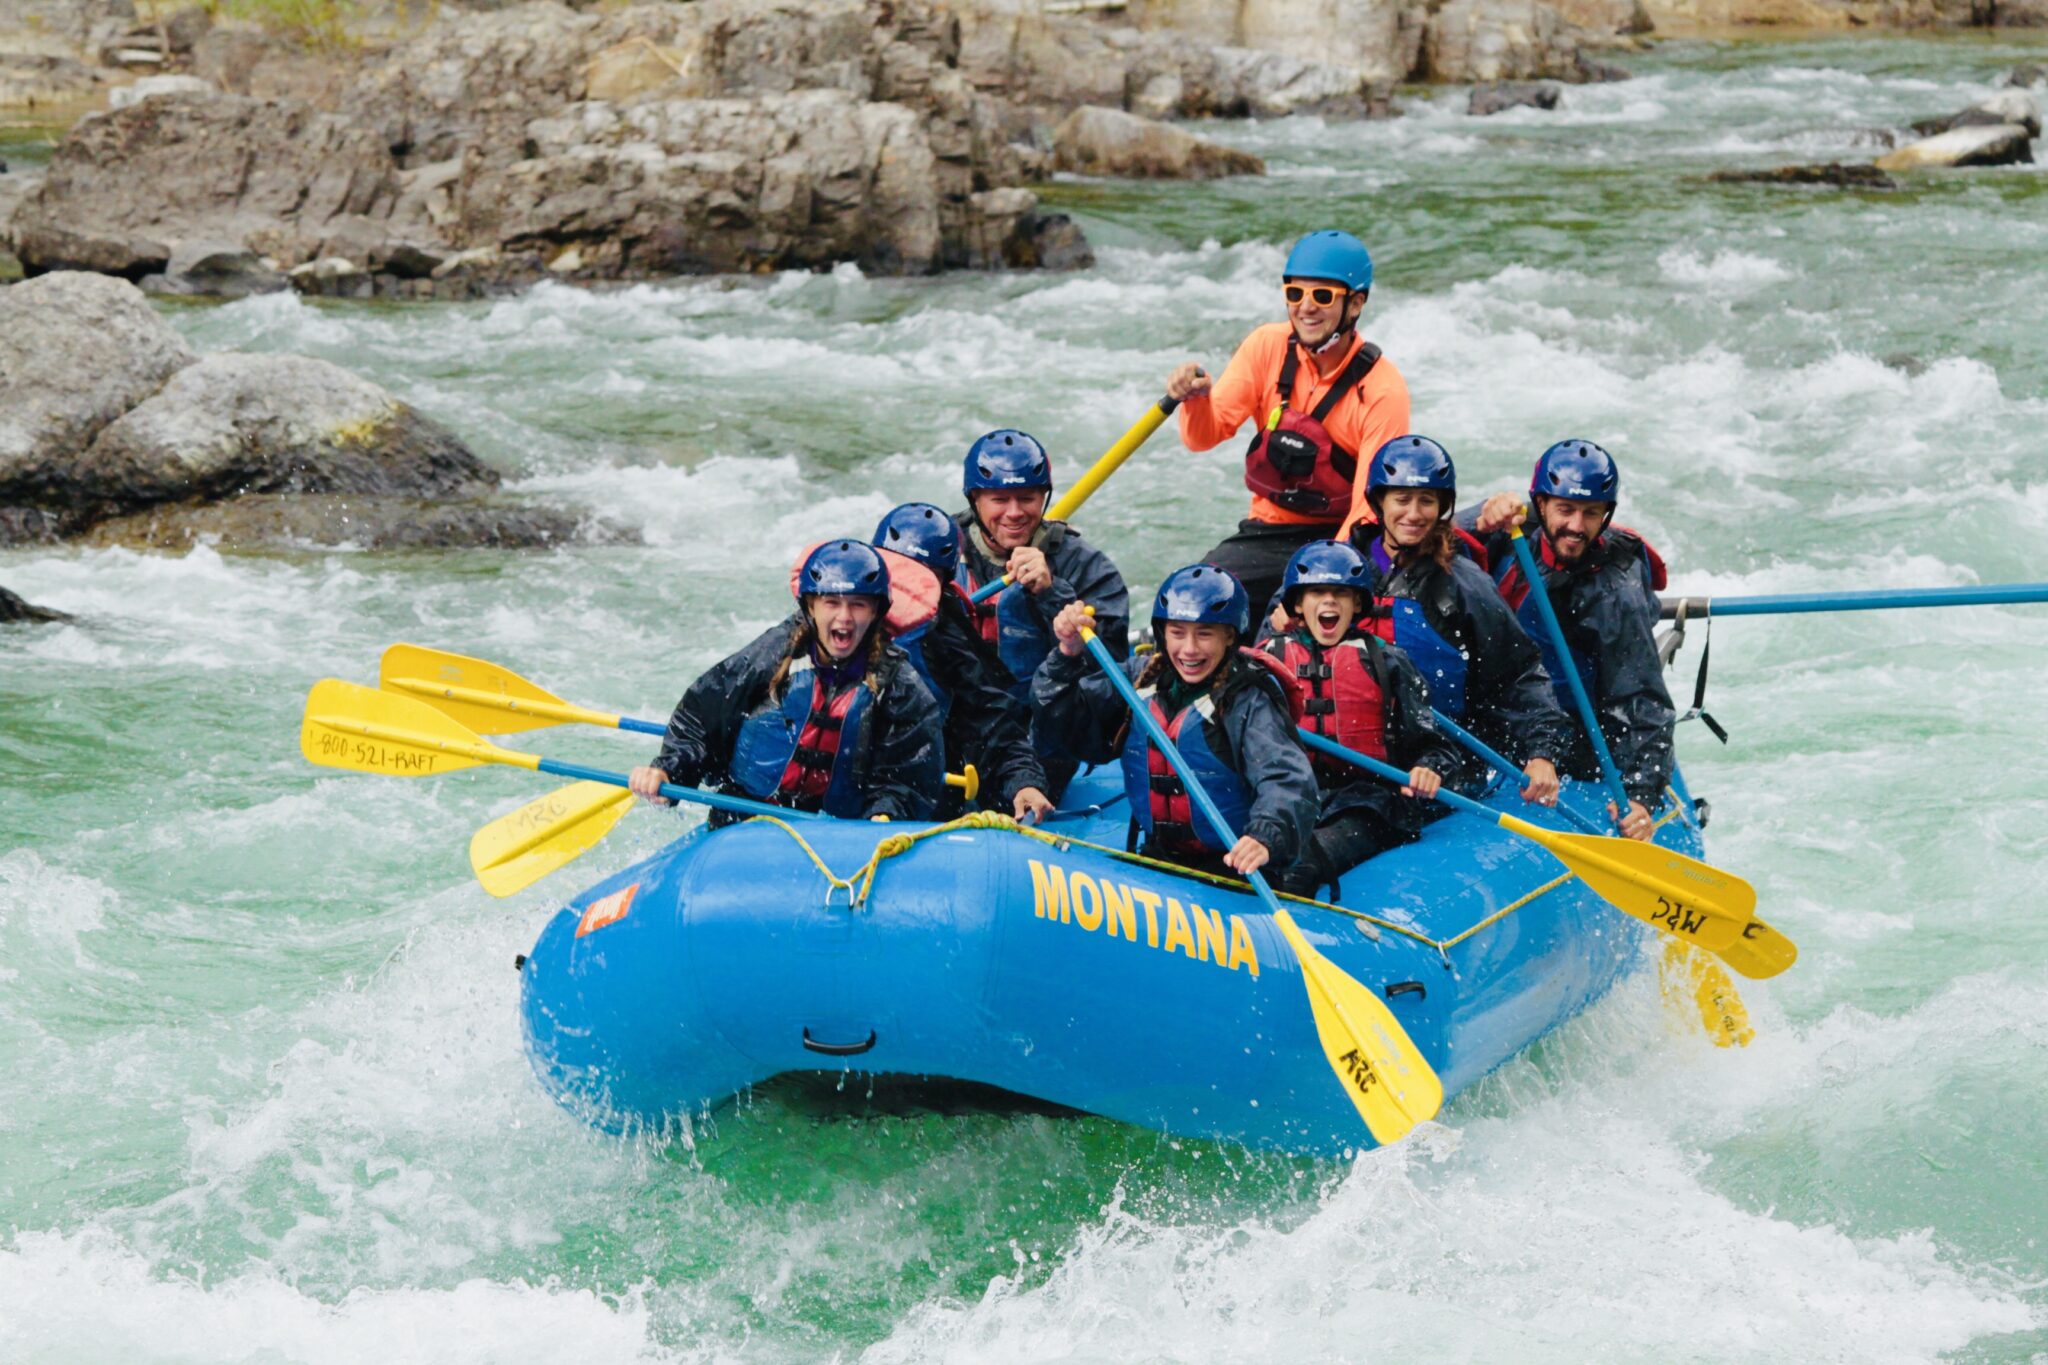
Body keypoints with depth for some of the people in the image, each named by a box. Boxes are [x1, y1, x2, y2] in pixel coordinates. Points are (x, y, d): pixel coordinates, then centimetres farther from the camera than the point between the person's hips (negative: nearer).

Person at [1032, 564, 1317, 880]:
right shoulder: (1140, 679, 6)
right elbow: (1066, 719, 8)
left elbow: (1287, 778, -25)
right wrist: (1068, 653, -9)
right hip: (1156, 860, 5)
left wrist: (1266, 837, -45)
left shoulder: (1249, 700, -12)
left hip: (1234, 867, -5)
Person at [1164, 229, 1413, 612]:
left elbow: (1370, 507, -20)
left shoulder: (1383, 389, -14)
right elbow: (1205, 437, -5)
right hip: (1269, 533, 3)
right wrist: (1196, 400, -28)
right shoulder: (1268, 347, -2)